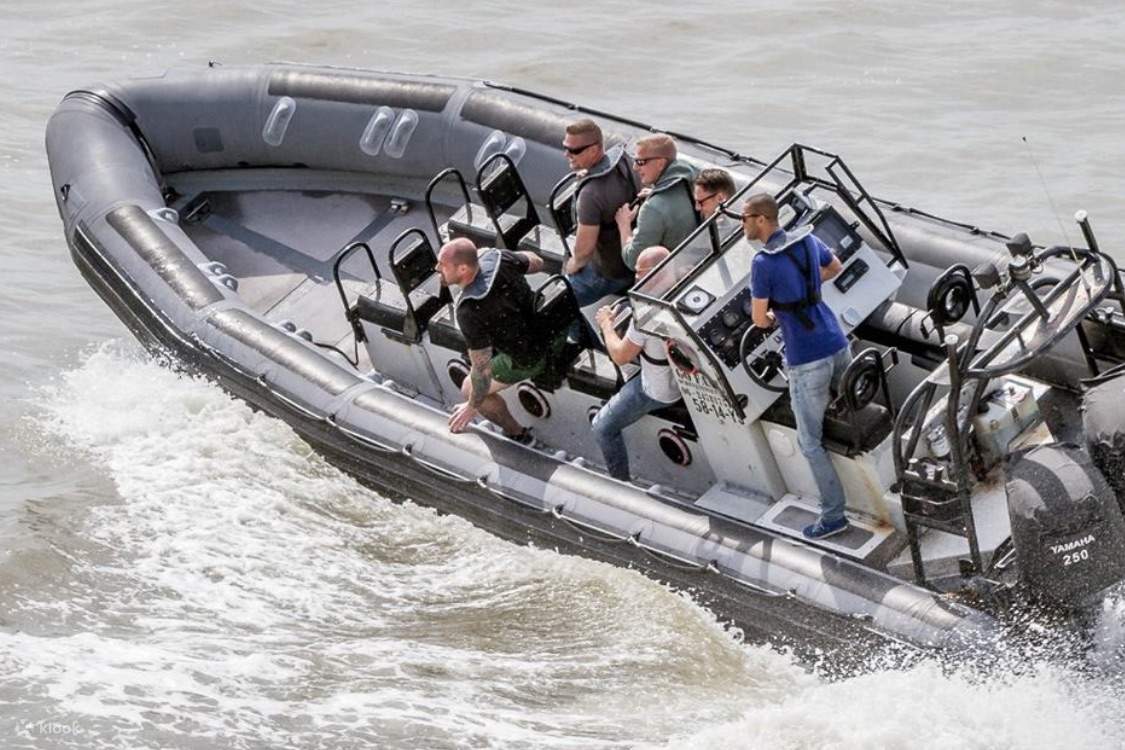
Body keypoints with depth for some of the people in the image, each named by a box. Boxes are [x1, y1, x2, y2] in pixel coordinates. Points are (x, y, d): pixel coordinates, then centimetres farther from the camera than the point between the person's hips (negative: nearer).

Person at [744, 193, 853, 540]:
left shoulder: (764, 263, -16)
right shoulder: (807, 240, 6)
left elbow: (759, 319, -9)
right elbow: (835, 267, 27)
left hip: (807, 362, -7)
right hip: (838, 346, 7)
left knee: (810, 442, 5)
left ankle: (833, 514, 8)